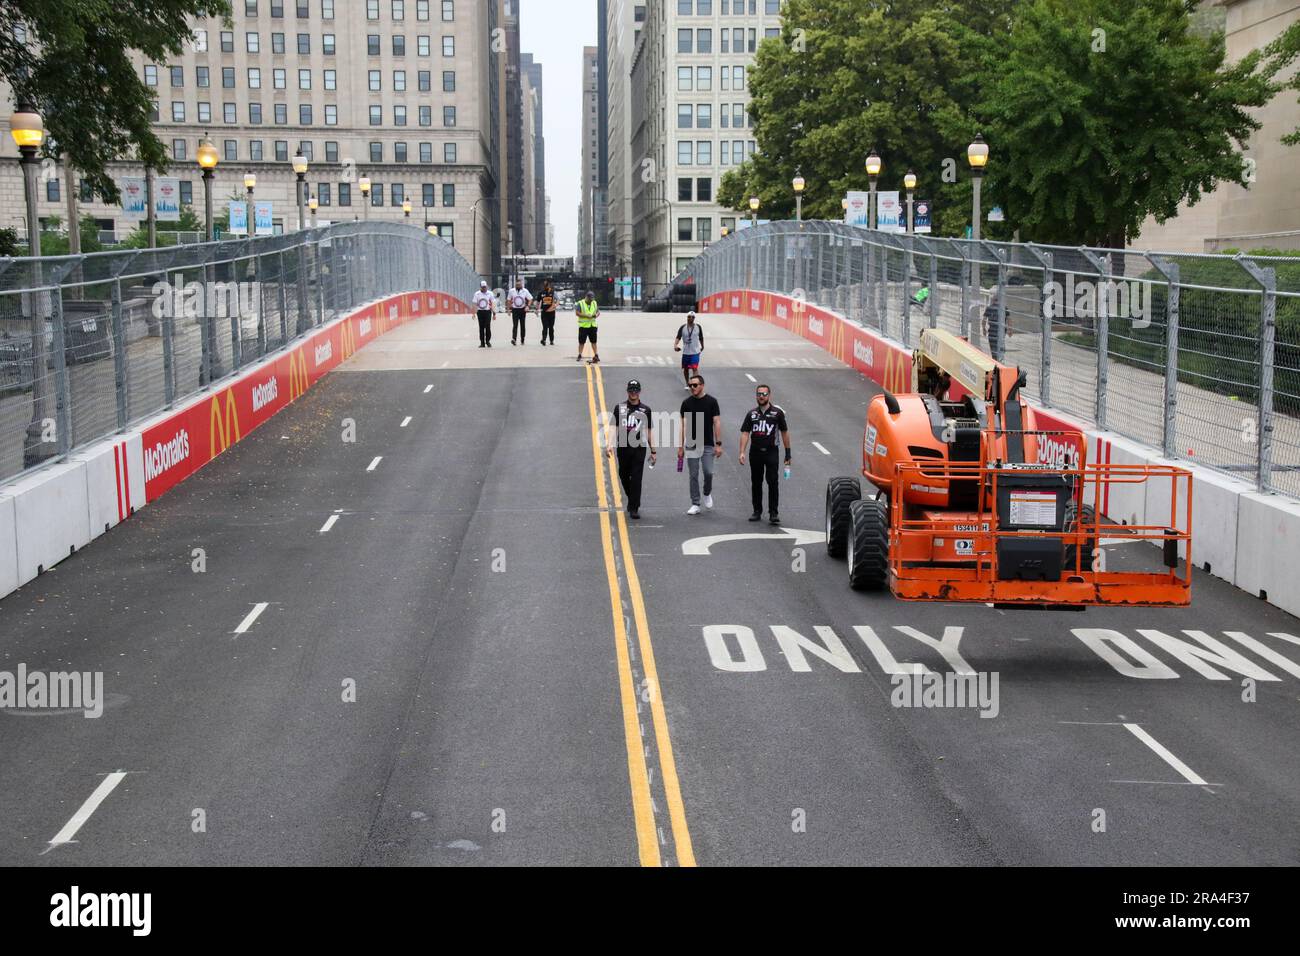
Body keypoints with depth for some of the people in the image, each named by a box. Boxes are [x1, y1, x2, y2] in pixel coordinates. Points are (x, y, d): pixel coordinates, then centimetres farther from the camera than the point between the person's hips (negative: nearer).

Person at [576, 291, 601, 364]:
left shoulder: (594, 303, 10)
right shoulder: (580, 303, -6)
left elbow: (598, 311, 15)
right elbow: (577, 313, -13)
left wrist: (596, 315, -9)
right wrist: (586, 315, -21)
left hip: (593, 325, 4)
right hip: (583, 325, -4)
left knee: (594, 341, 6)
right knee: (582, 341, 0)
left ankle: (596, 355, 9)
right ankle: (579, 355, 8)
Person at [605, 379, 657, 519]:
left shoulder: (646, 410, 7)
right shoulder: (619, 408, 7)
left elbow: (649, 432, 10)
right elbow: (613, 428, 1)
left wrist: (653, 451, 8)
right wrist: (609, 445, -12)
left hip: (639, 448, -2)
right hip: (623, 448, 2)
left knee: (636, 478, -7)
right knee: (623, 476, 11)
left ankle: (634, 508, -4)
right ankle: (632, 500, 35)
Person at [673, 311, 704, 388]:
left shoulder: (698, 327, -1)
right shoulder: (683, 328, -4)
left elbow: (701, 338, 12)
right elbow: (678, 337, -14)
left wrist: (702, 346, 21)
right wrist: (675, 345, -32)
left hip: (695, 352, -2)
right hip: (685, 352, 2)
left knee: (694, 368, -15)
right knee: (685, 369, 12)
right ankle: (688, 383, 31)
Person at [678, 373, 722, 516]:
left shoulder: (711, 401, -2)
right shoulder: (687, 403, 3)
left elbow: (717, 423, -4)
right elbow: (684, 425, 5)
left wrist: (718, 444, -10)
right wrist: (680, 446, 2)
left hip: (708, 445, -2)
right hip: (691, 445, 2)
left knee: (708, 472, -10)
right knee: (694, 475, 2)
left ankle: (707, 493, 20)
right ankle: (695, 505, 8)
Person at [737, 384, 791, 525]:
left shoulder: (777, 412, 1)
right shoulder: (751, 413, 7)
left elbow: (784, 432, 5)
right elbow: (745, 433, 2)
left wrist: (788, 453, 3)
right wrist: (742, 452, -9)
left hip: (771, 452, -3)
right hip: (755, 452, 3)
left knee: (773, 482, -9)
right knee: (756, 483, 8)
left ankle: (774, 513, -6)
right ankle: (757, 512, 18)